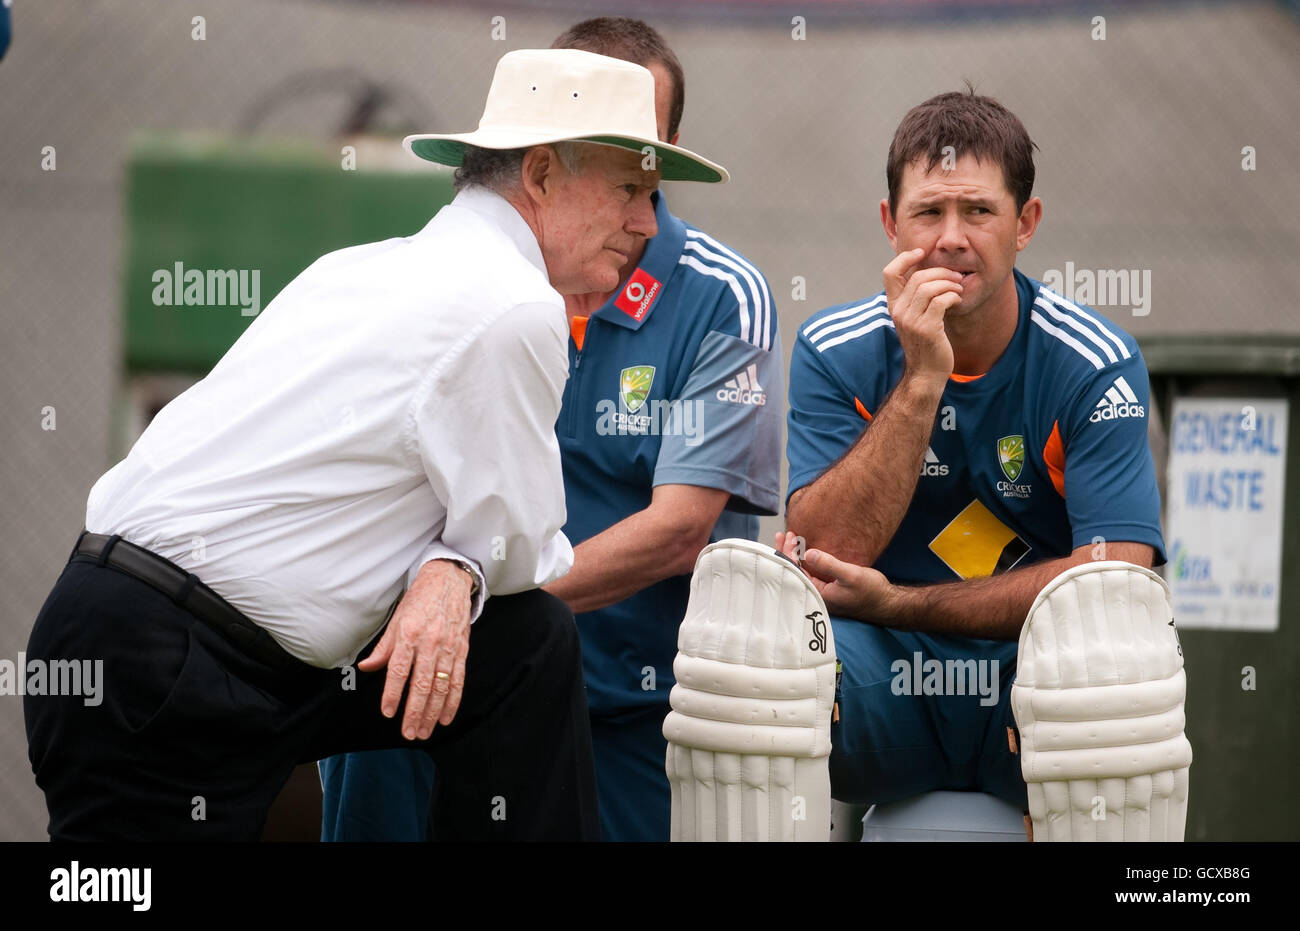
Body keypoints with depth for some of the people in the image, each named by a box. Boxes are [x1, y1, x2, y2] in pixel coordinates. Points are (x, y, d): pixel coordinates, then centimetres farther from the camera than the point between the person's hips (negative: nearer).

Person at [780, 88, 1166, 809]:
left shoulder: (1094, 364, -5)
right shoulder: (835, 354, 0)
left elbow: (1116, 572, -14)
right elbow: (824, 553, -12)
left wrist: (897, 605, -17)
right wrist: (921, 382, -20)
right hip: (888, 695, 0)